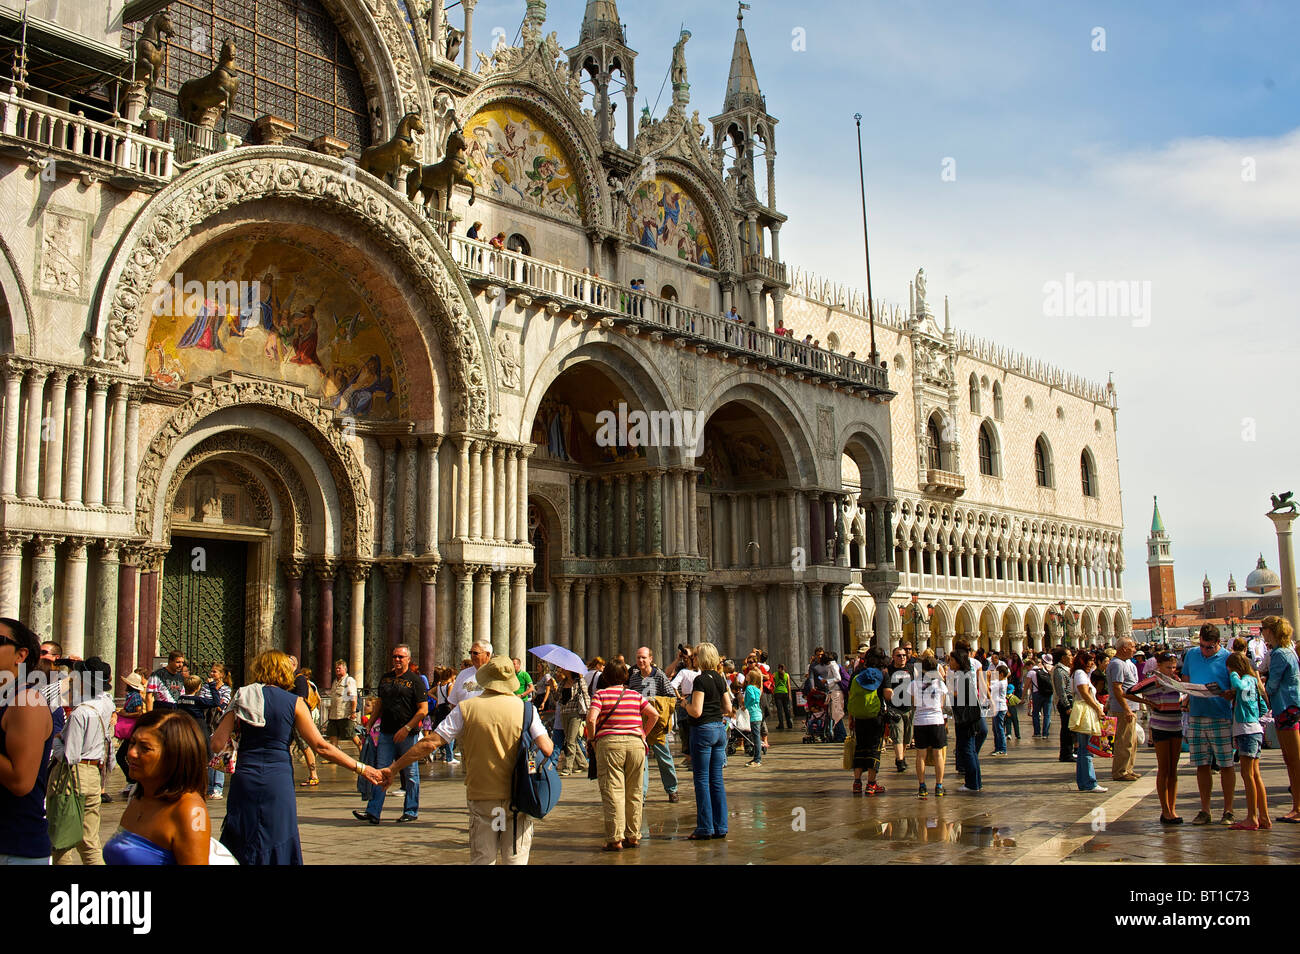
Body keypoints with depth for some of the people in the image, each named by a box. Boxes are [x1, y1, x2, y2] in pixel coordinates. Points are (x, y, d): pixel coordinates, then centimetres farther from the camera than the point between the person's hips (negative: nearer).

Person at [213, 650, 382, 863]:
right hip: (278, 782, -2)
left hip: (244, 779, 2)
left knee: (239, 848, 13)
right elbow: (321, 746, -4)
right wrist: (360, 768, -1)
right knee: (278, 847, 7)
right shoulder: (294, 702, 0)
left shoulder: (241, 698, 7)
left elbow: (217, 745, 2)